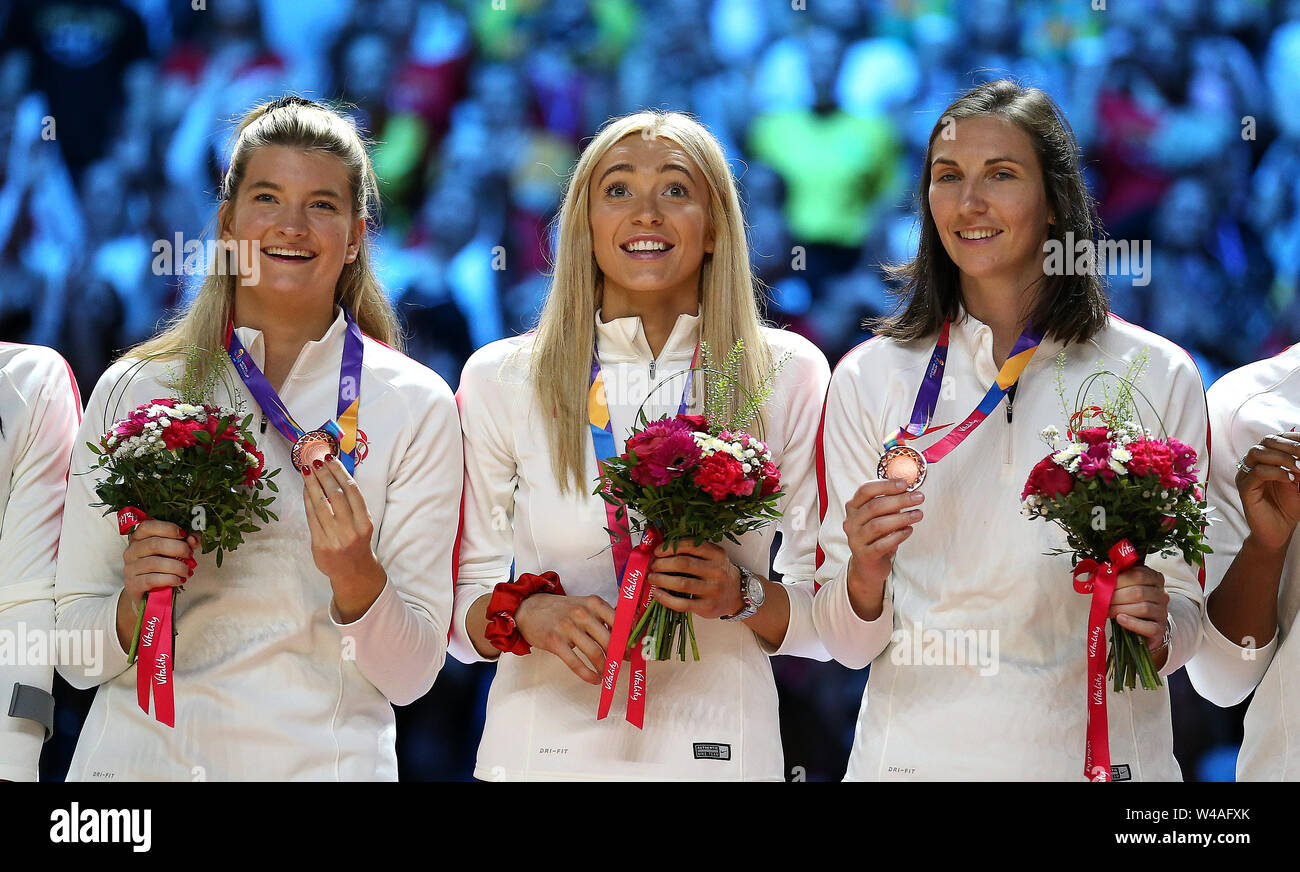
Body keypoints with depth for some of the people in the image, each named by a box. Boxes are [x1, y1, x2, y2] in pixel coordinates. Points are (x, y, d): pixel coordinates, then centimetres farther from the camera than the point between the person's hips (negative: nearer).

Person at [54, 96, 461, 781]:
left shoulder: (415, 407, -4)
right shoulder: (132, 391, -1)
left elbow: (412, 673, -4)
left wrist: (356, 575, -21)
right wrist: (134, 603, -17)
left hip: (320, 759, -1)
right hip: (140, 754, 1)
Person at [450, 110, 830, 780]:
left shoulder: (789, 376, -1)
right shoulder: (500, 379, -2)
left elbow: (828, 614, 2)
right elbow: (462, 605, 2)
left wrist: (742, 597, -16)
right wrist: (530, 613, -17)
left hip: (715, 748, 0)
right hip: (547, 744, 0)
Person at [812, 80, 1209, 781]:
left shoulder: (1159, 377, -4)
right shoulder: (870, 377, -3)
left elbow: (1186, 612, 2)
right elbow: (847, 642, -2)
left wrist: (1156, 626, -19)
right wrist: (866, 578, -22)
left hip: (1101, 748, 0)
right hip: (918, 750, 0)